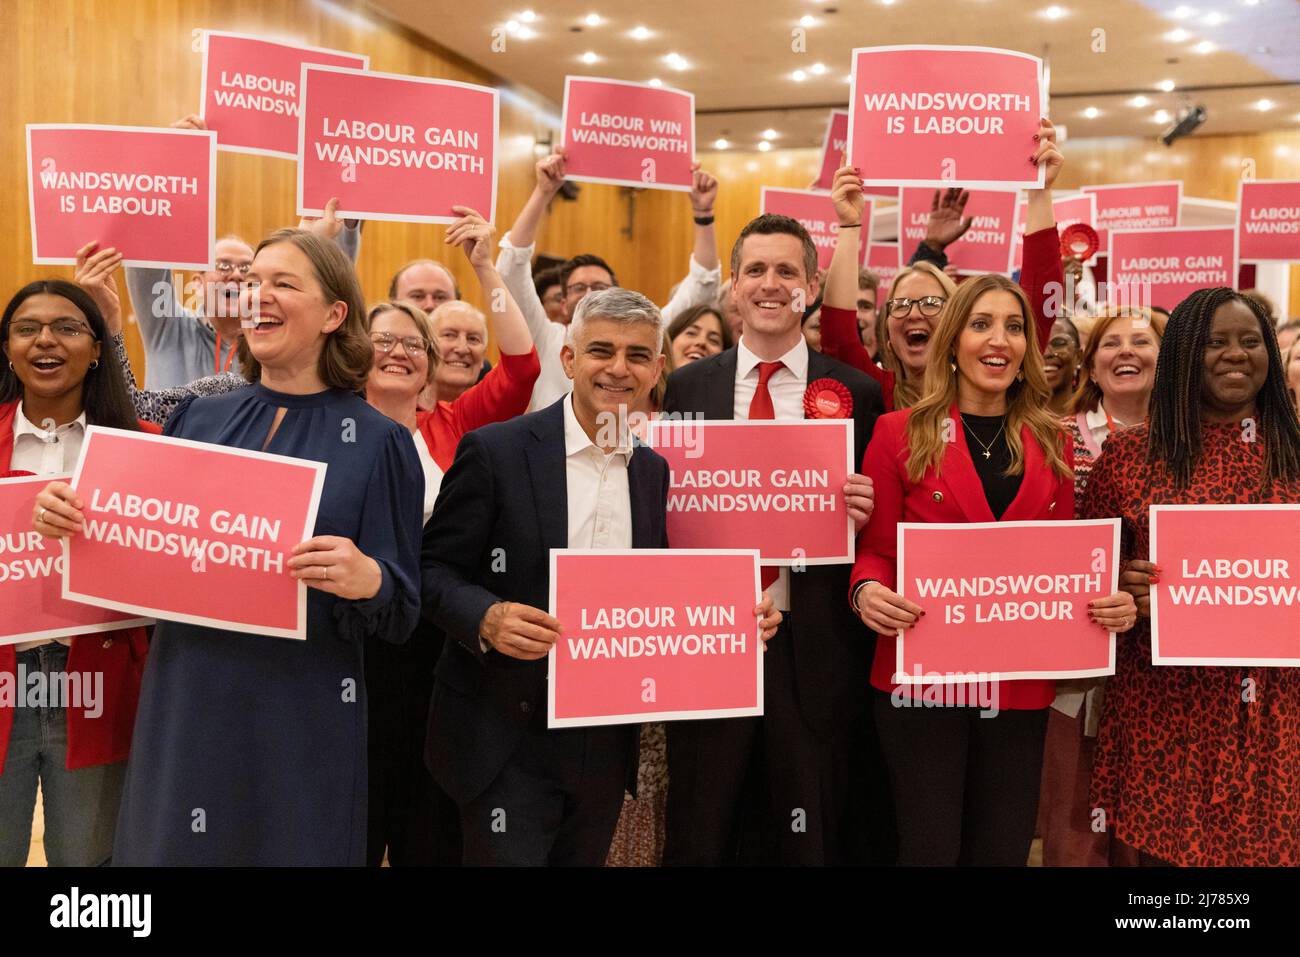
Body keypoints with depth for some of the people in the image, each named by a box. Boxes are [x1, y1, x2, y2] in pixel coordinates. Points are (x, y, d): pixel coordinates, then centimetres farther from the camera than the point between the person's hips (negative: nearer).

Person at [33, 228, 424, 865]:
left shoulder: (378, 442, -5)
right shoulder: (196, 420, 7)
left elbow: (400, 614, -5)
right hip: (183, 706, 4)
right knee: (170, 847, 15)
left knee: (292, 846, 10)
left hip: (301, 717, -3)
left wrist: (368, 579, -26)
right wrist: (71, 519, -4)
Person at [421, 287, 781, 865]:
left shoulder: (655, 471, 7)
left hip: (606, 745, 5)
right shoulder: (495, 451, -9)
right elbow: (433, 570, -7)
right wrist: (488, 617, -27)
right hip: (506, 738, -4)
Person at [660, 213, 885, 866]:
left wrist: (865, 513, -15)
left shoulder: (856, 393, 1)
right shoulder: (687, 387, 4)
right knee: (698, 836, 15)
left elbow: (872, 514, 6)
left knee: (813, 836, 14)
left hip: (814, 646, 0)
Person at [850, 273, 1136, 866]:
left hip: (1020, 683, 3)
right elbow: (874, 550, 0)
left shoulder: (1050, 443, 10)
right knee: (930, 849, 2)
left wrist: (1108, 604, -6)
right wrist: (867, 590, -21)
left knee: (1003, 850, 11)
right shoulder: (901, 433, -1)